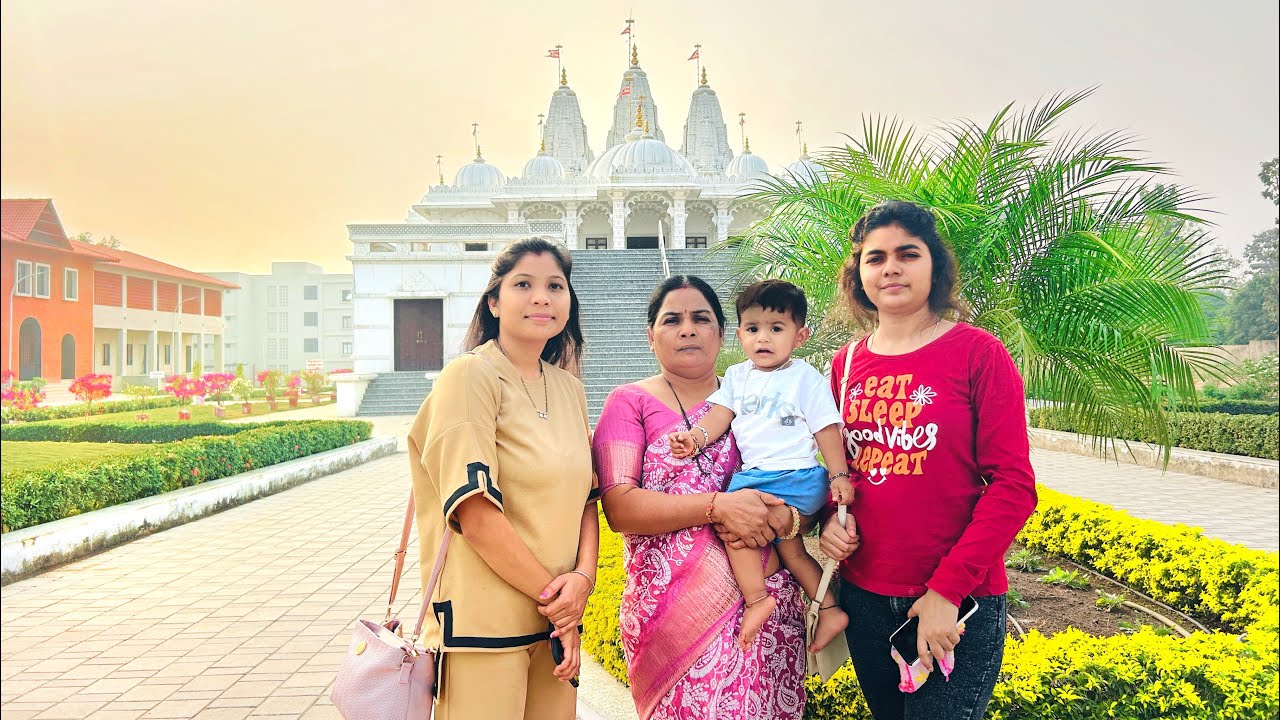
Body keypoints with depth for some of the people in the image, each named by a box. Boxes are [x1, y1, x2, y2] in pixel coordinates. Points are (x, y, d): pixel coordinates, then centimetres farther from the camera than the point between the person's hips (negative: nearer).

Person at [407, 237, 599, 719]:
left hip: (556, 620, 6)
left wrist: (582, 578, -8)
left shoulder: (569, 389, 9)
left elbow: (586, 498, 10)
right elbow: (475, 514, -17)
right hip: (484, 624, -6)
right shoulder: (470, 376, -12)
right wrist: (554, 594, -11)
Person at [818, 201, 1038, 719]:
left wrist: (948, 588, -17)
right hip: (864, 594, 5)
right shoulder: (847, 364, 4)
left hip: (957, 603, -4)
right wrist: (830, 519, -5)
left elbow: (1013, 485, -12)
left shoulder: (977, 352, -9)